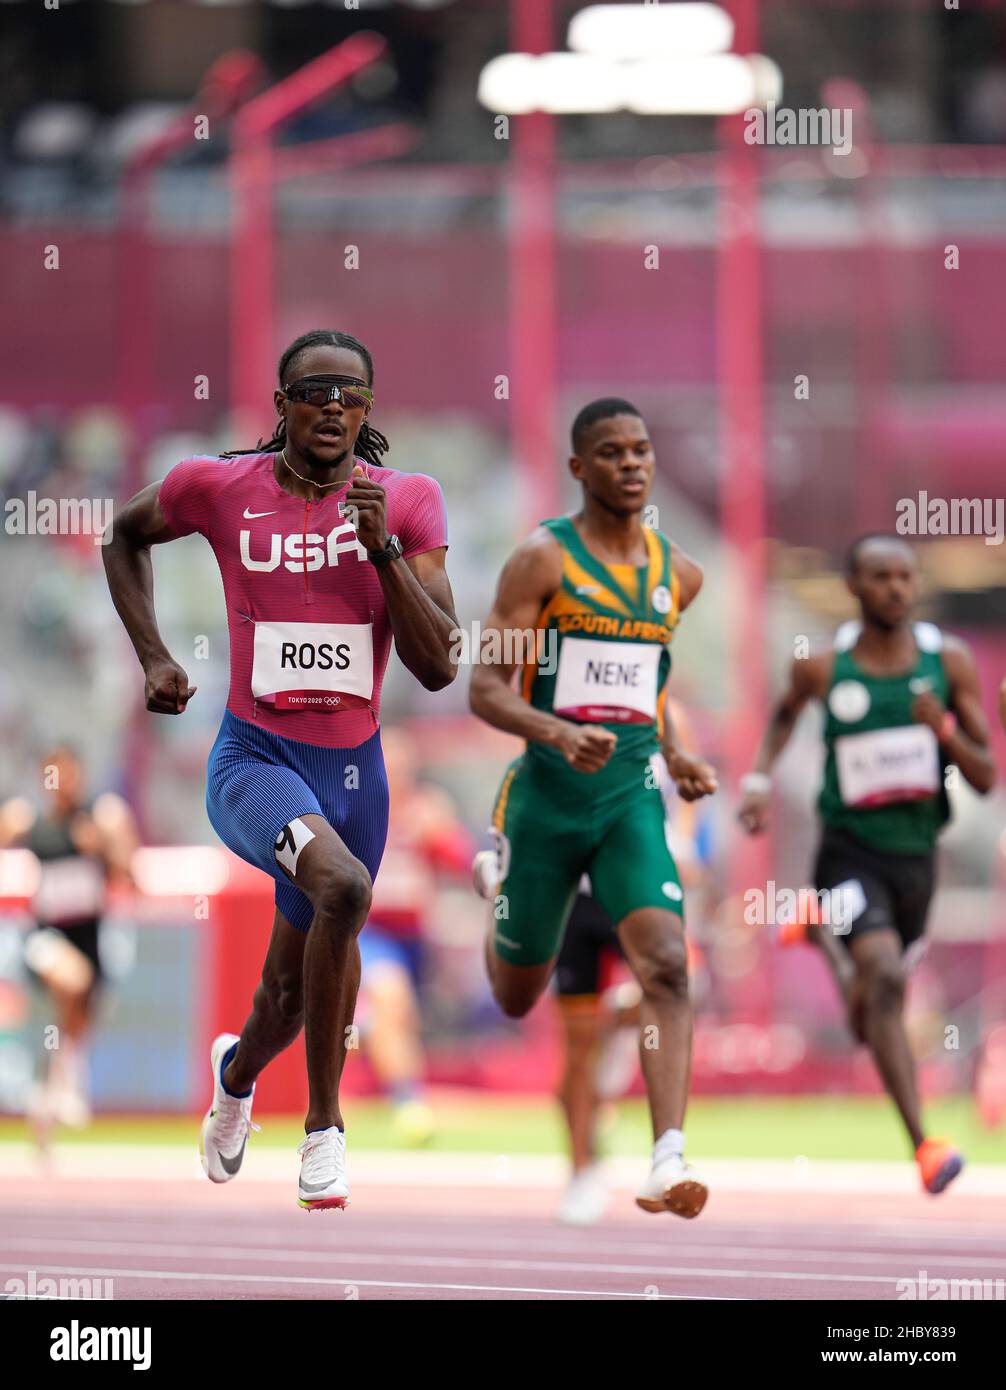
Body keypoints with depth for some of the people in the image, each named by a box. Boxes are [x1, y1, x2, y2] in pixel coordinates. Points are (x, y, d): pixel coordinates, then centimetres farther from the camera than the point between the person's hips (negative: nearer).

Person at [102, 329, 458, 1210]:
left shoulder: (407, 502, -4)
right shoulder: (219, 489, -6)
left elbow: (437, 667, -9)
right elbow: (125, 536, 16)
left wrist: (382, 548, -19)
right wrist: (152, 657, 6)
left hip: (352, 766, 3)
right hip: (255, 758, -3)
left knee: (295, 988, 17)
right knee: (344, 886, -33)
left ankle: (239, 1070, 55)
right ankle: (324, 1128, -19)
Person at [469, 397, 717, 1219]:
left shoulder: (680, 574, 8)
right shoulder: (544, 559, -8)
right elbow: (487, 689, -13)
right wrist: (557, 733, -30)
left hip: (631, 797, 3)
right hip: (547, 797, -2)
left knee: (667, 965, -21)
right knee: (515, 999, 12)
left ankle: (669, 1159, -29)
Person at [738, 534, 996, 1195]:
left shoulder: (950, 661, -5)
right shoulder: (822, 667, -7)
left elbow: (987, 778, -5)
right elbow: (787, 711, 19)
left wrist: (944, 730, -22)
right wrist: (759, 778, 8)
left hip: (917, 852, 3)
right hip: (851, 849, -3)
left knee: (870, 1018, 20)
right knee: (885, 977, -27)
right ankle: (924, 1145, -32)